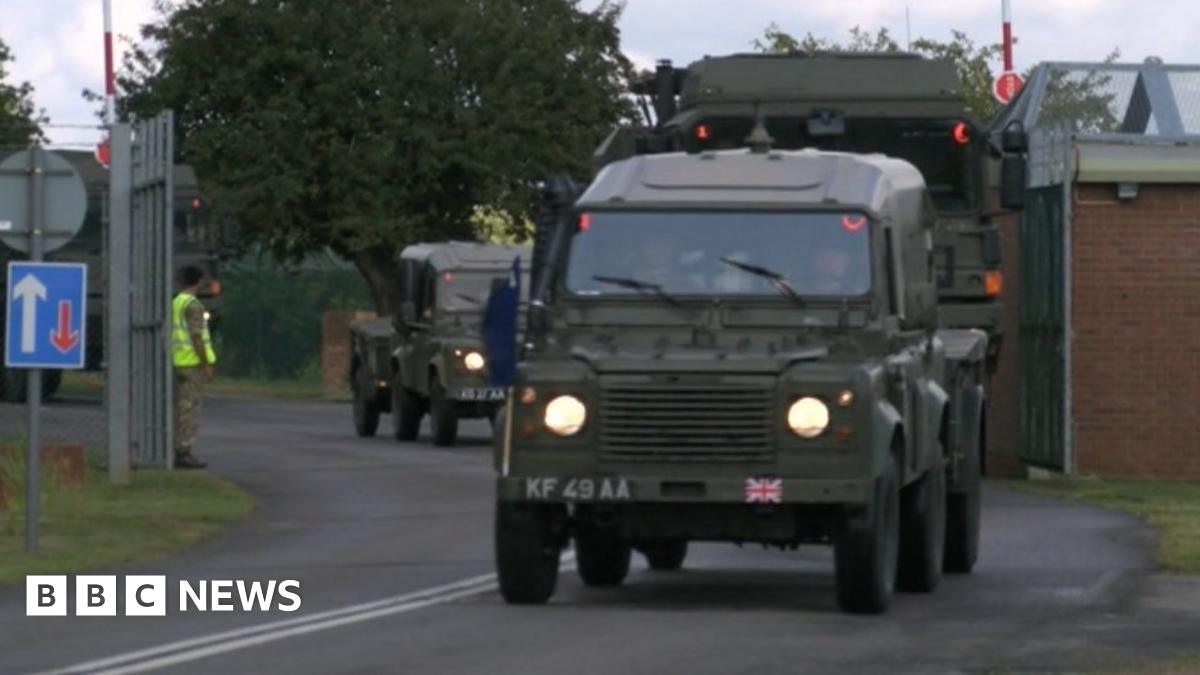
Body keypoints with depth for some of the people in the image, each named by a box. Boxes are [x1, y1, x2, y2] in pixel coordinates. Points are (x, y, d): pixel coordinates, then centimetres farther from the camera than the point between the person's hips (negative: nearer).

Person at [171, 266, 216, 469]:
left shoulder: (176, 304, 14)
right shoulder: (193, 305, -15)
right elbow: (196, 337, -19)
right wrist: (207, 365, -17)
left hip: (180, 362, 9)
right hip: (193, 361, -9)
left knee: (181, 408, 10)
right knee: (189, 408, -8)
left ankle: (179, 453, 10)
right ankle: (184, 454, -9)